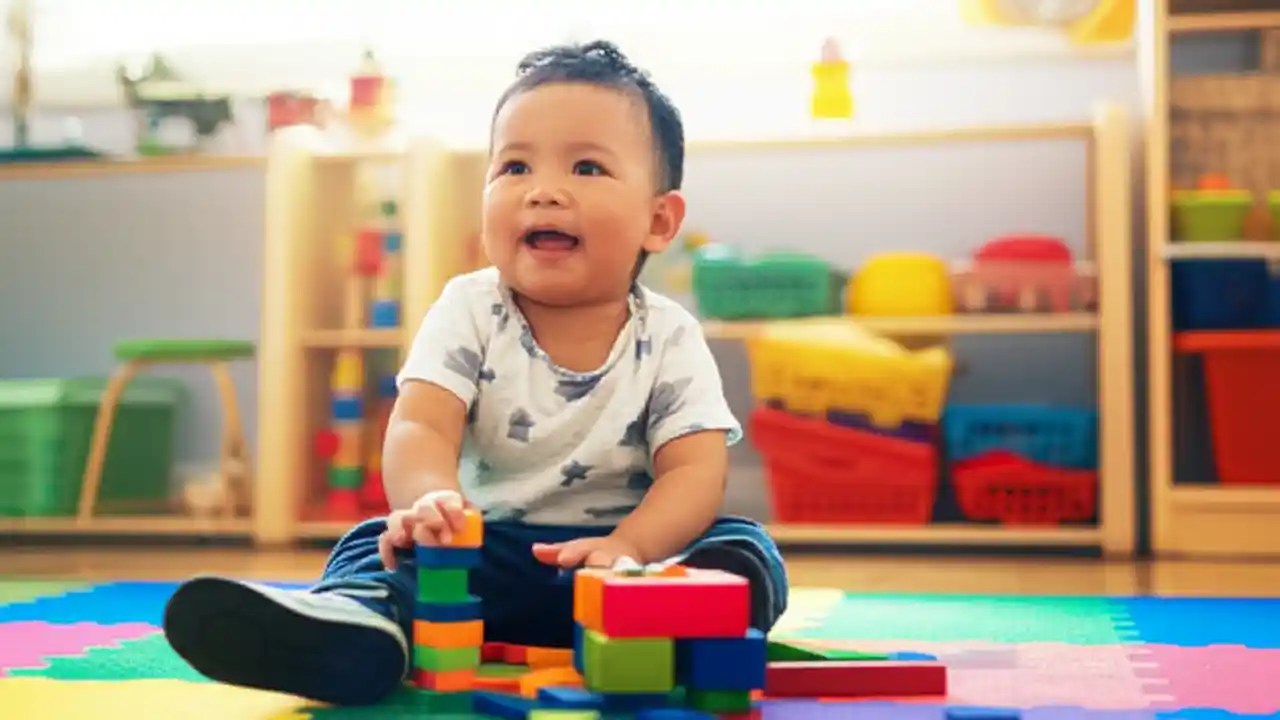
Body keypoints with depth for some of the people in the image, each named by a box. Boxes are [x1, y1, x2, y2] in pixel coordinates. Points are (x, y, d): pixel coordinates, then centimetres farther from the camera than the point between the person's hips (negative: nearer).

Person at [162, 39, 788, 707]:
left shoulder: (670, 340, -3)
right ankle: (356, 620, -57)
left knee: (745, 549, -24)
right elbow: (421, 428, -17)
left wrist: (629, 549, -33)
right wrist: (433, 502, -42)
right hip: (485, 549, 0)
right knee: (382, 542, -24)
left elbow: (696, 472, -12)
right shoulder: (468, 312, -3)